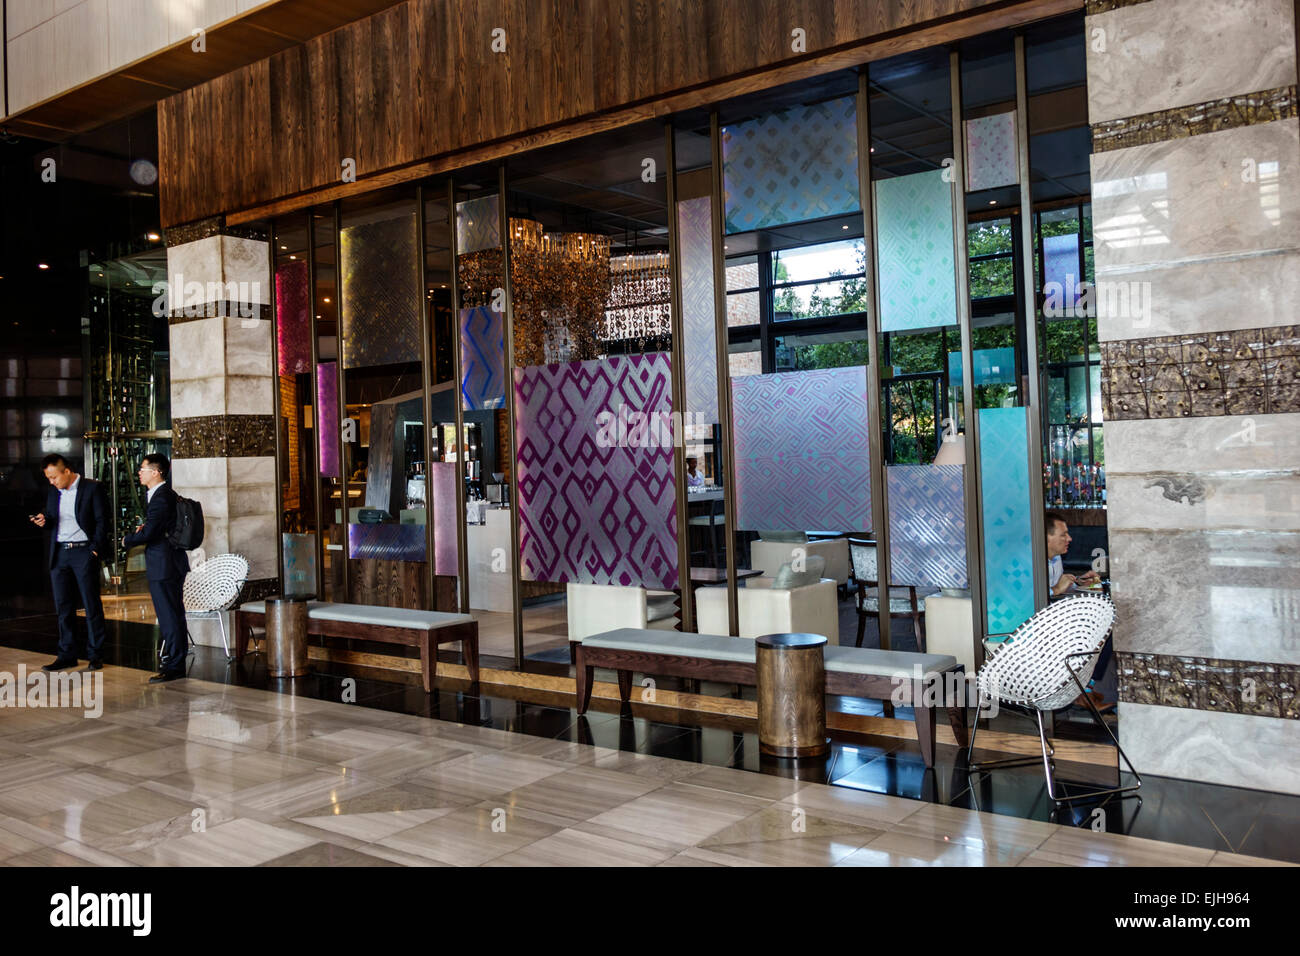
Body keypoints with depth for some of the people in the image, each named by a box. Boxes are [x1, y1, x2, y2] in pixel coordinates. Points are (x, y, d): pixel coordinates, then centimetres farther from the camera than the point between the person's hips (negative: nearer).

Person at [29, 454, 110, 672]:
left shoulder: (93, 488, -4)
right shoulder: (52, 492, 13)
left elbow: (102, 521, -5)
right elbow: (51, 521, 20)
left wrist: (95, 550, -11)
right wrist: (44, 521, -4)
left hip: (84, 551, -5)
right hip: (59, 553, 6)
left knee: (92, 606, -1)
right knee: (63, 607, 8)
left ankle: (95, 655, 5)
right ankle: (67, 655, 16)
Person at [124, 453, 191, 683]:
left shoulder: (161, 498, -18)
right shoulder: (166, 494, 15)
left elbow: (148, 533, -21)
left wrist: (127, 540, -3)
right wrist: (144, 525, 8)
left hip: (164, 566, -11)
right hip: (171, 563, 11)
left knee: (169, 616, -6)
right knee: (173, 613, 16)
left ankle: (174, 666, -1)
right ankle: (175, 658, 24)